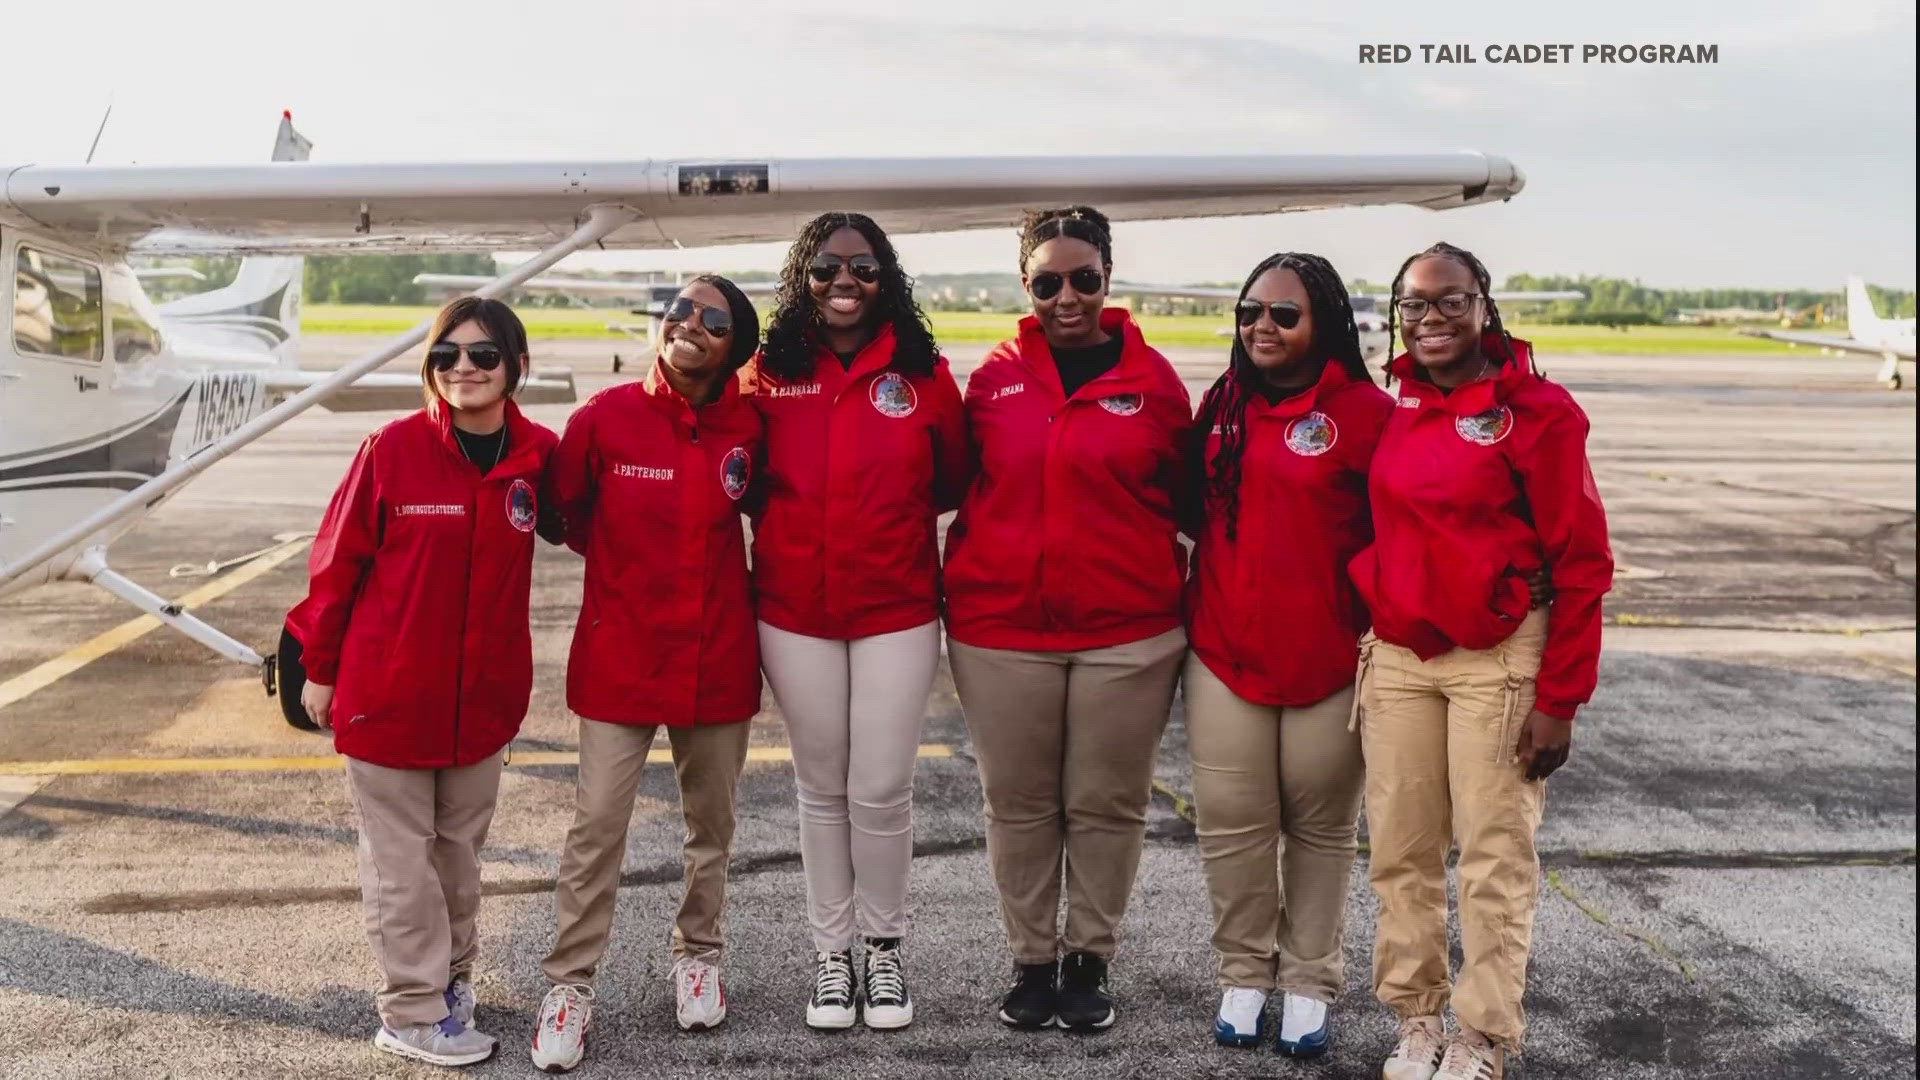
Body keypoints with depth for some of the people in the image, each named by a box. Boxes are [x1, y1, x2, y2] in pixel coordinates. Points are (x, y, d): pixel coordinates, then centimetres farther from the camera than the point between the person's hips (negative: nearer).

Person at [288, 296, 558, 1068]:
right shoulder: (392, 449, -13)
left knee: (460, 846, 18)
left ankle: (453, 973, 36)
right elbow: (337, 562, -5)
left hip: (485, 692, 3)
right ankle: (414, 1012, 18)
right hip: (389, 689, -3)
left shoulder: (540, 454, -6)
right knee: (402, 855, 7)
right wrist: (320, 668, 1)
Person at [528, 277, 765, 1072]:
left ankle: (699, 955, 35)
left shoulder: (748, 426, -5)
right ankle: (570, 983, 13)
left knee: (711, 820, 15)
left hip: (718, 655, 2)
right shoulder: (607, 416, -9)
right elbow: (565, 507, 5)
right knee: (597, 821, -1)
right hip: (620, 652, -2)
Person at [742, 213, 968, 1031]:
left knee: (882, 790, 2)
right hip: (795, 614, 1)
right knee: (821, 788, 11)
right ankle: (831, 952, 26)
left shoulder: (923, 374, -3)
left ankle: (884, 947, 24)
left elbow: (953, 481, 6)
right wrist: (801, 525, -4)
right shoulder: (770, 374, -1)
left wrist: (885, 514, 1)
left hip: (897, 611, -1)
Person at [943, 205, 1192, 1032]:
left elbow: (1182, 497, 8)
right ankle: (1031, 960, 25)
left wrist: (1175, 593, 1)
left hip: (1127, 633, -1)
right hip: (1001, 629, 1)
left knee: (1108, 803, 8)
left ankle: (1091, 960, 24)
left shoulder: (1152, 377, 1)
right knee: (1018, 804, 10)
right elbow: (961, 486, 12)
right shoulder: (995, 376, 4)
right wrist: (963, 586, 4)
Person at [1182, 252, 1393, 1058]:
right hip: (1224, 652, 3)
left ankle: (1309, 984, 22)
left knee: (1321, 824, 10)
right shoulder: (1222, 404, 8)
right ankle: (1244, 974, 18)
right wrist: (1193, 609, 12)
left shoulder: (1365, 411, -7)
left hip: (1328, 659, -3)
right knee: (1232, 821, 2)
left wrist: (1379, 628, -9)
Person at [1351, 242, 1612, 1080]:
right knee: (1400, 853, 8)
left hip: (1498, 661, -5)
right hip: (1396, 658, 5)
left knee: (1496, 857, 2)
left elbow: (1581, 564, -8)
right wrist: (1363, 644, 10)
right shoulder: (1395, 411, 8)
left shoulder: (1538, 410, -8)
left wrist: (1559, 698, -10)